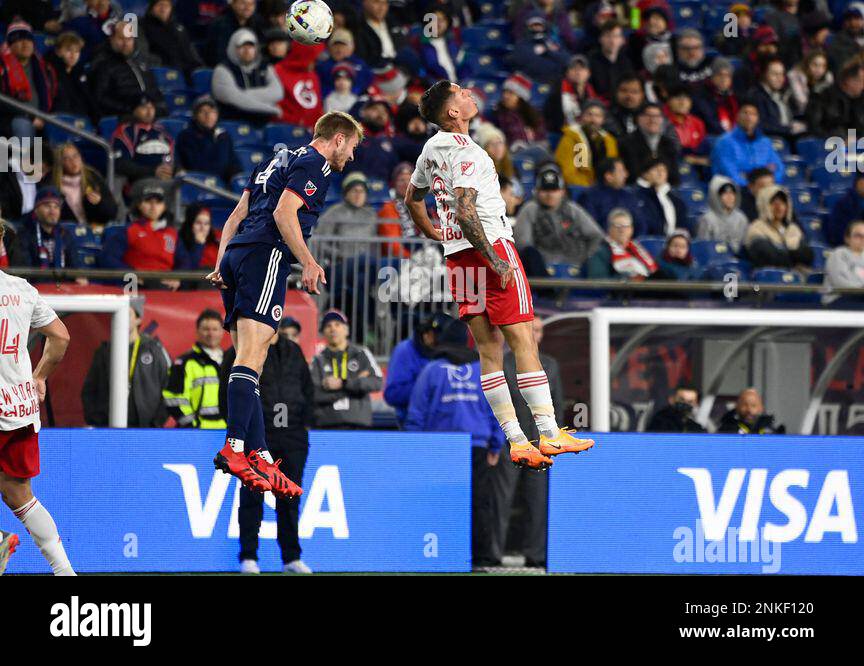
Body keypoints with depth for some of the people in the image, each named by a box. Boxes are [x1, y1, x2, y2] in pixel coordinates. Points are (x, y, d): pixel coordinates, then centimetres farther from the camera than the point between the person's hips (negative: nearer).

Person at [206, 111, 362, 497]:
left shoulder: (277, 162, 29)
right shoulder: (314, 164, 1)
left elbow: (237, 215, 25)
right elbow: (284, 212, -13)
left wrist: (221, 265, 20)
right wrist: (309, 263, -16)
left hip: (236, 256, 10)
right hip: (266, 255, -10)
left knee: (249, 359, 4)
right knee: (252, 355, -19)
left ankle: (257, 455, -1)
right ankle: (234, 448, -30)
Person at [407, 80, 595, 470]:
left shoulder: (431, 148, 13)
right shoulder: (466, 152, -15)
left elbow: (412, 198, 27)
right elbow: (465, 211, -24)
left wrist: (431, 234, 38)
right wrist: (494, 261, -21)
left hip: (456, 256, 9)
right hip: (490, 246, -9)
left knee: (489, 350, 5)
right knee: (523, 342, -7)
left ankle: (516, 441, 2)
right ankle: (549, 434, -10)